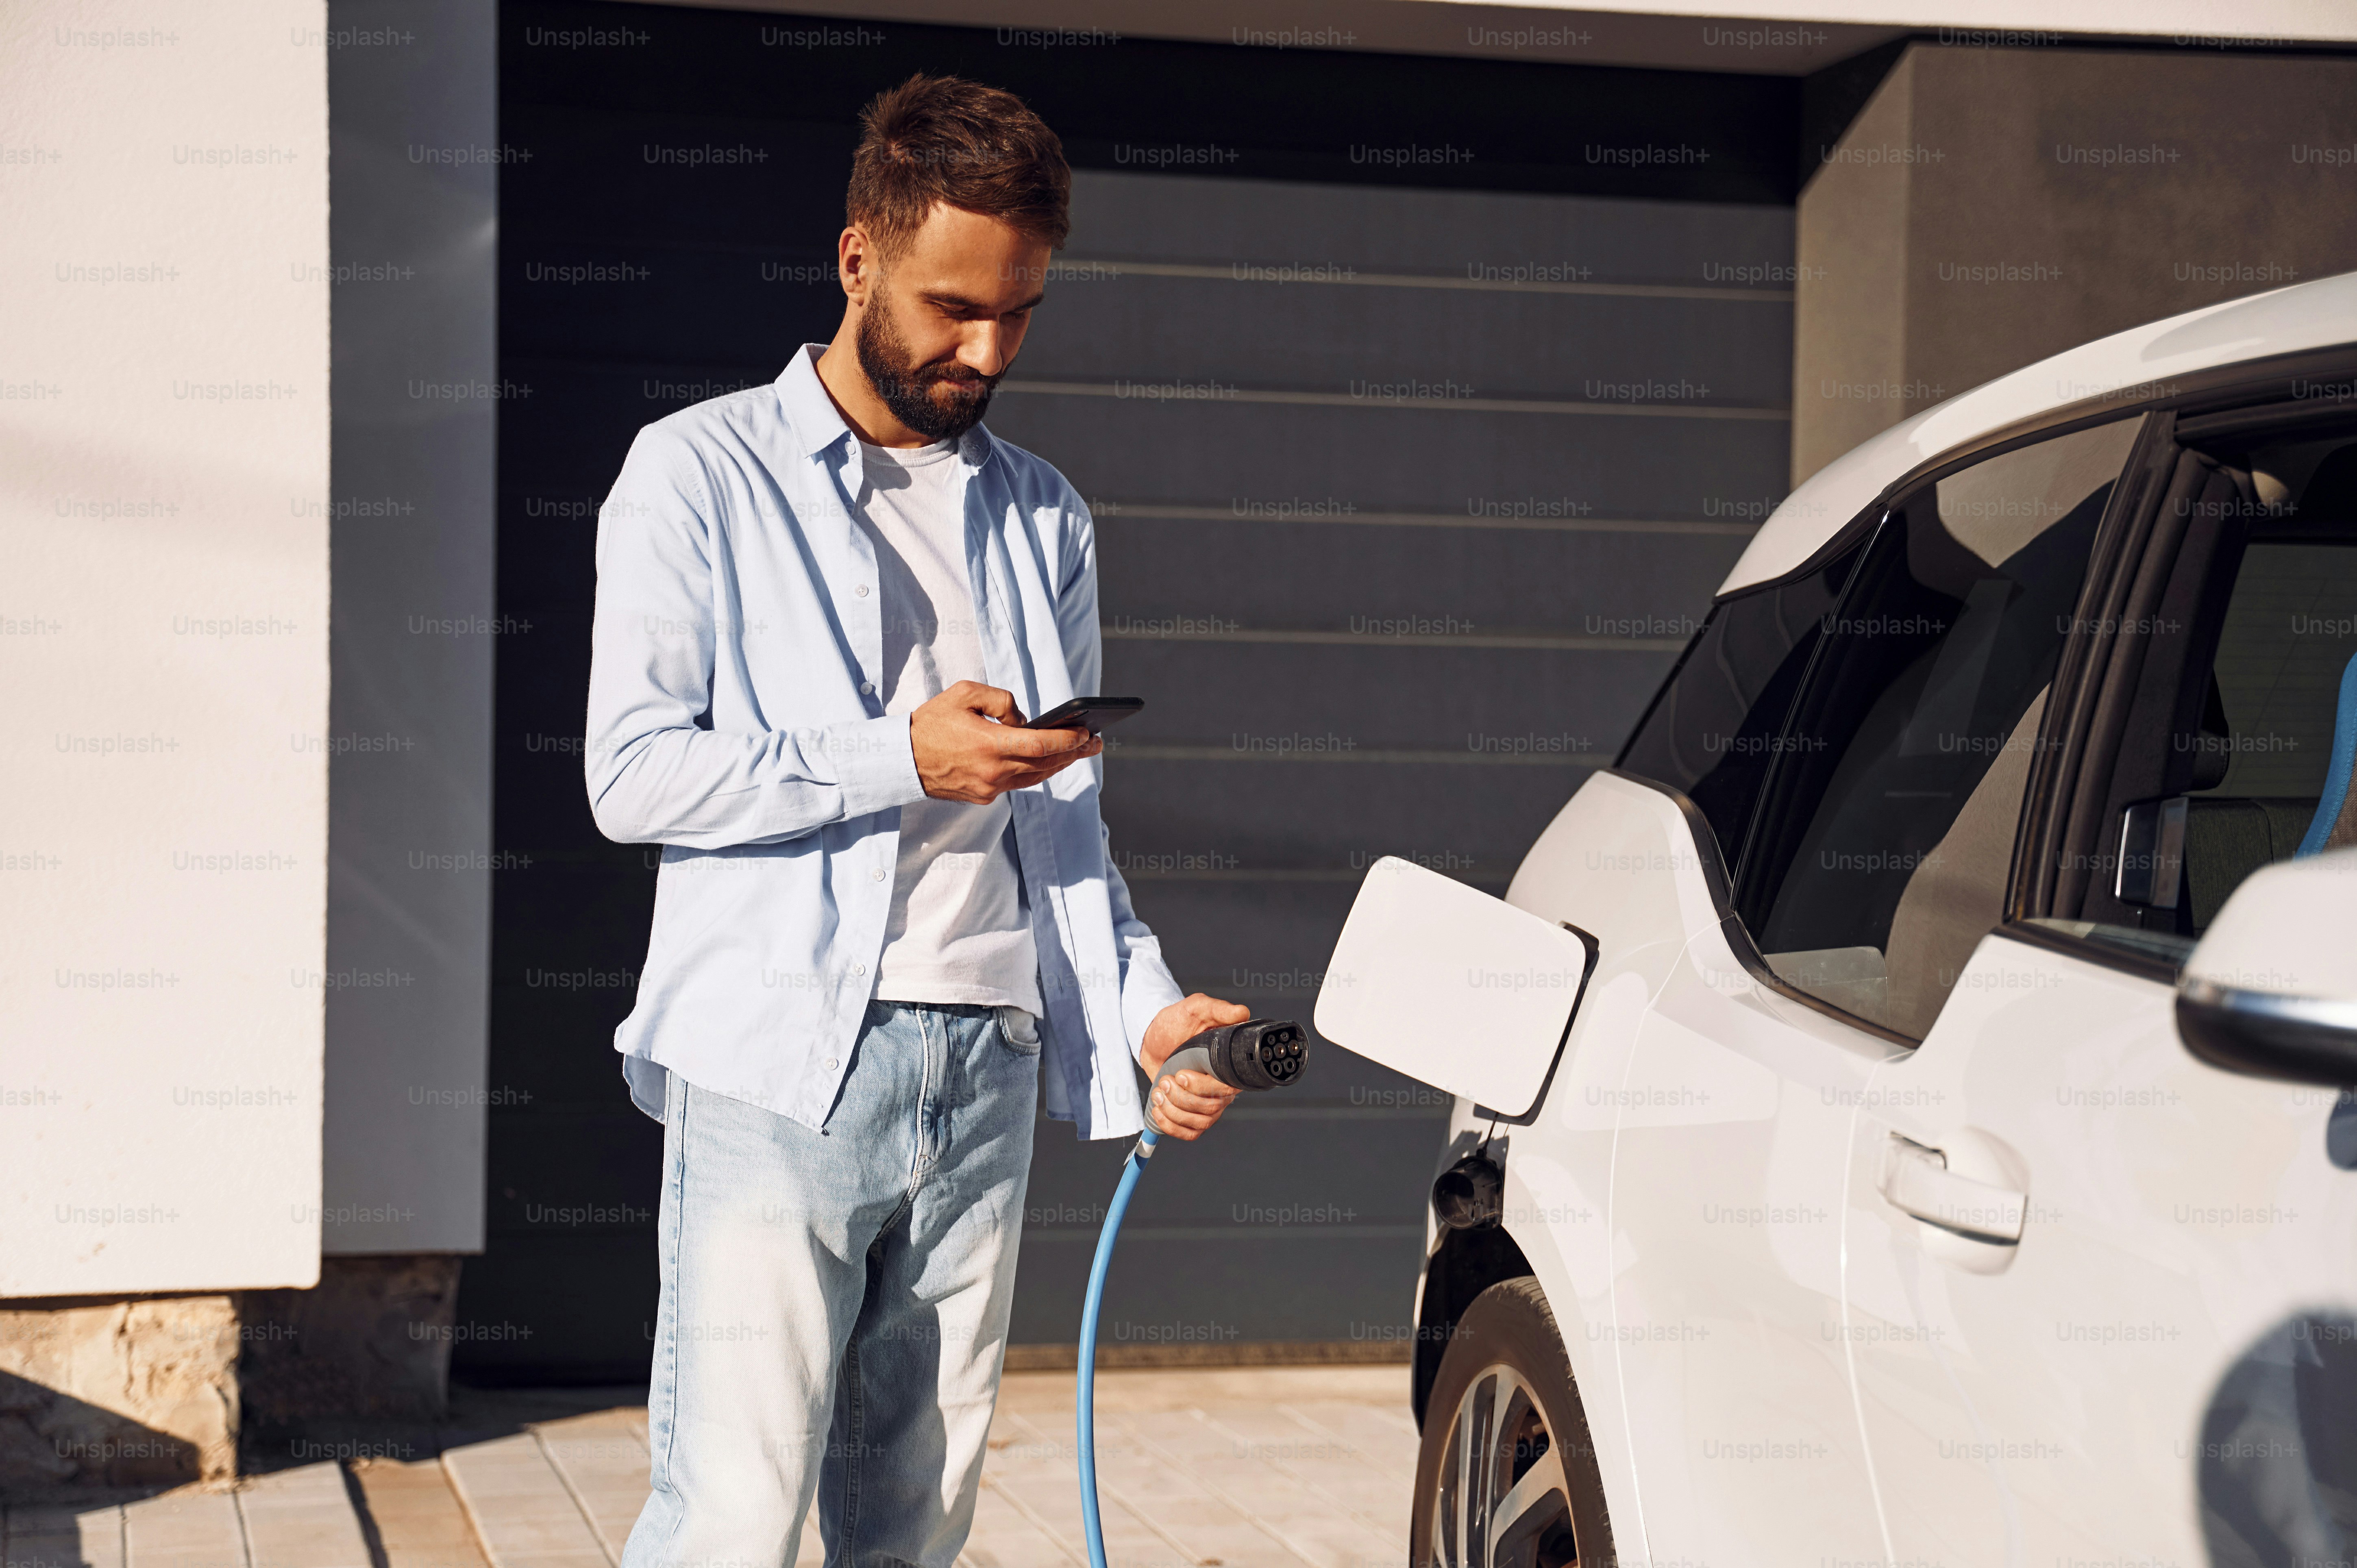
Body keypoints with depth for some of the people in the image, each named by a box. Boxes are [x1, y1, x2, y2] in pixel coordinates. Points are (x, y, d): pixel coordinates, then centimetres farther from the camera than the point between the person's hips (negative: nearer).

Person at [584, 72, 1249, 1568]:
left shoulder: (1043, 519, 17)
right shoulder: (703, 474, 3)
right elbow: (634, 771, -6)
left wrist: (1141, 1008, 1)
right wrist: (902, 757, -13)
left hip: (983, 1069, 5)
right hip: (778, 1067, -5)